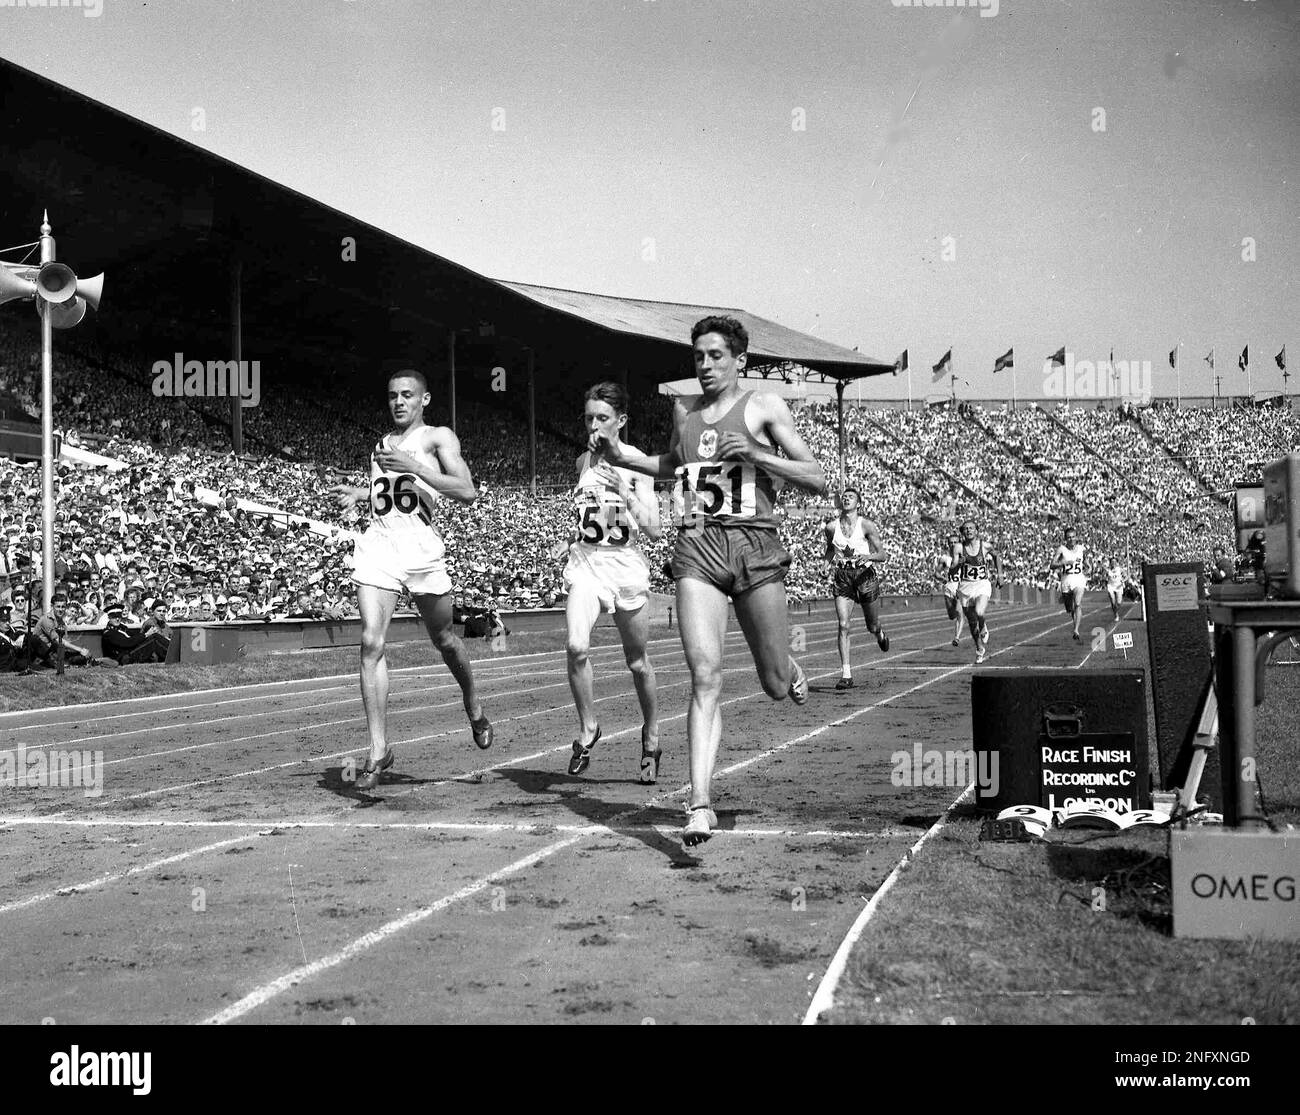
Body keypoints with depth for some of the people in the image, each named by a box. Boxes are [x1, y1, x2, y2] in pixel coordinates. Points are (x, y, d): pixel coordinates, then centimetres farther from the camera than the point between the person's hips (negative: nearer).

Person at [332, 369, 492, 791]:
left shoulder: (438, 437, 2)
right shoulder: (382, 444, 19)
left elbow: (467, 492, -11)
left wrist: (415, 467, -19)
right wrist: (356, 494, 12)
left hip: (422, 548, -3)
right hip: (378, 544, 3)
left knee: (444, 639, 13)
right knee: (371, 643, -12)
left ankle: (473, 706, 43)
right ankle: (379, 750, -11)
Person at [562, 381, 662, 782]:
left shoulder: (637, 463, -6)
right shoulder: (583, 461, 6)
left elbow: (652, 528, -12)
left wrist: (625, 492, -23)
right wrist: (577, 539, 11)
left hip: (626, 564, -2)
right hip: (585, 561, 2)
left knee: (637, 663, 10)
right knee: (576, 646, -24)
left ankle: (651, 742, 30)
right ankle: (587, 728, -4)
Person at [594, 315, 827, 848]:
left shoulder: (764, 406, 3)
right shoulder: (684, 413, 16)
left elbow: (818, 480, 0)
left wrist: (758, 455, -12)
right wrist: (619, 457, 20)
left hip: (754, 546, -2)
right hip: (697, 547, 2)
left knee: (776, 686, 5)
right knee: (705, 677, -13)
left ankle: (791, 669, 44)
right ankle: (700, 804, -15)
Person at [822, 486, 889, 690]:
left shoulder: (867, 526, -7)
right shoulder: (831, 527, 0)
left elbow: (883, 555, -4)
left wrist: (868, 556, -24)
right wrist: (832, 558, -5)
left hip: (865, 575, -1)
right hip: (842, 577, 1)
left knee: (872, 626, 12)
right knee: (843, 625, -12)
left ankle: (880, 635, 52)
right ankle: (846, 674, -11)